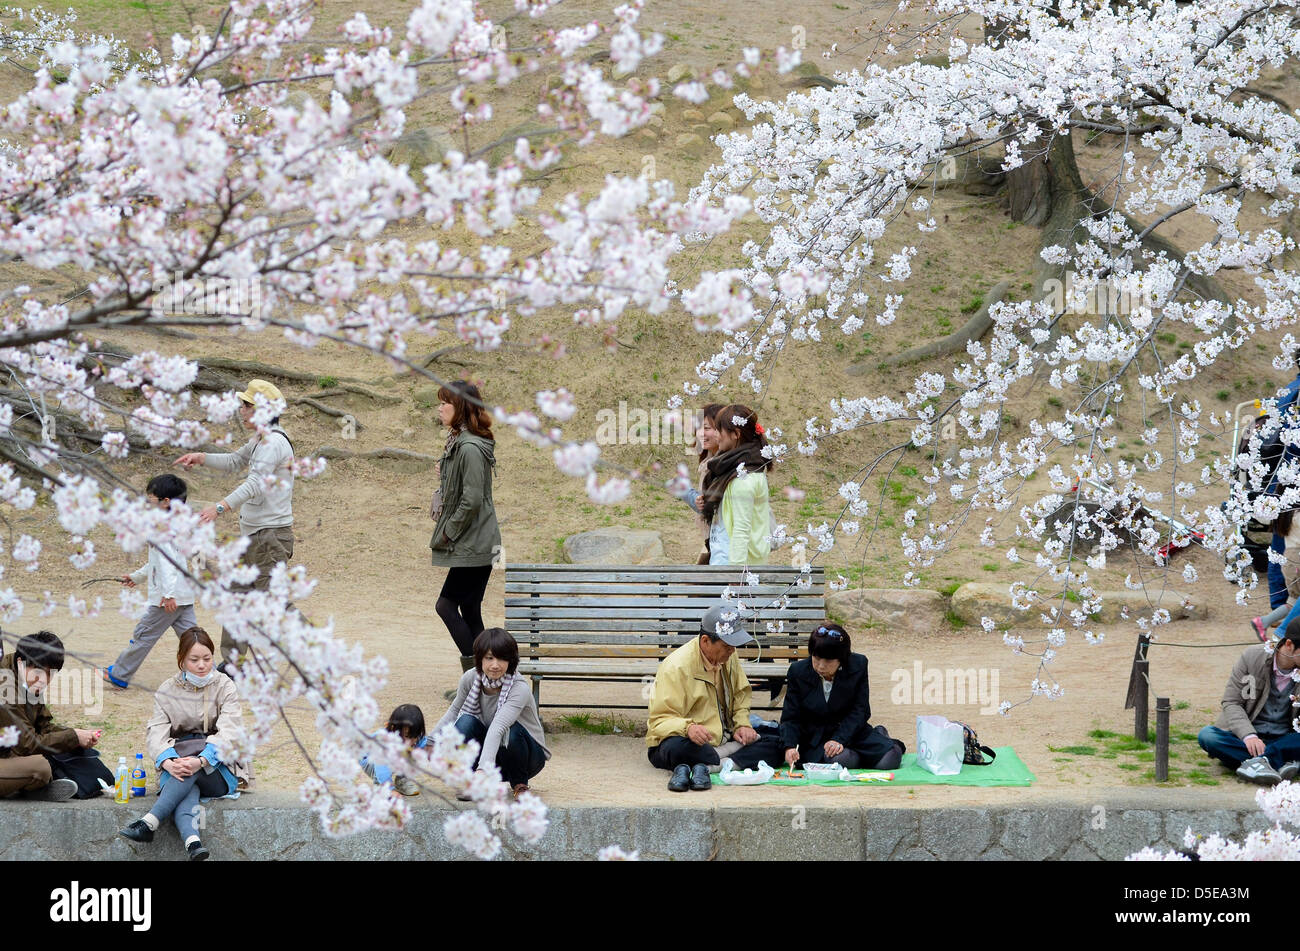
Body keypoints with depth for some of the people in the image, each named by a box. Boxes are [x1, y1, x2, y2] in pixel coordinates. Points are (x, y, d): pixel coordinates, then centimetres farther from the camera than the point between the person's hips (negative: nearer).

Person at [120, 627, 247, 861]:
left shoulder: (225, 687, 3)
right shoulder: (167, 691, 9)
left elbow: (228, 732, -12)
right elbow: (156, 732, -6)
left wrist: (202, 760, -32)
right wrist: (167, 762, -29)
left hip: (219, 773, 0)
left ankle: (149, 822, -47)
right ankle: (193, 844, -62)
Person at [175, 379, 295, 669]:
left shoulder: (274, 442, -18)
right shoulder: (260, 440, 15)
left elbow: (256, 483, -32)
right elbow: (235, 462, 32)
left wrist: (220, 507, -44)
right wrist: (202, 457, 17)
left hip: (271, 534, -10)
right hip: (252, 534, 10)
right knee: (236, 591, 12)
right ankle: (231, 662, 19)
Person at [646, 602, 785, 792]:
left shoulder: (728, 656, 5)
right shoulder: (676, 667, -17)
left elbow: (740, 693, 23)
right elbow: (660, 720, -19)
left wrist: (742, 724, 3)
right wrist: (687, 727, -40)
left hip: (722, 739, 7)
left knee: (776, 744, -14)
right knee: (677, 747, -43)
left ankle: (704, 766, -29)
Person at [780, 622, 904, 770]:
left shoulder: (858, 665, -11)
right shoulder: (798, 671, -11)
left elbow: (860, 711, -10)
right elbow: (791, 717, -7)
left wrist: (839, 740, -24)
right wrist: (790, 746, -26)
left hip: (850, 730, 1)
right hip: (815, 736, -1)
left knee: (889, 759, -18)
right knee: (841, 760, -32)